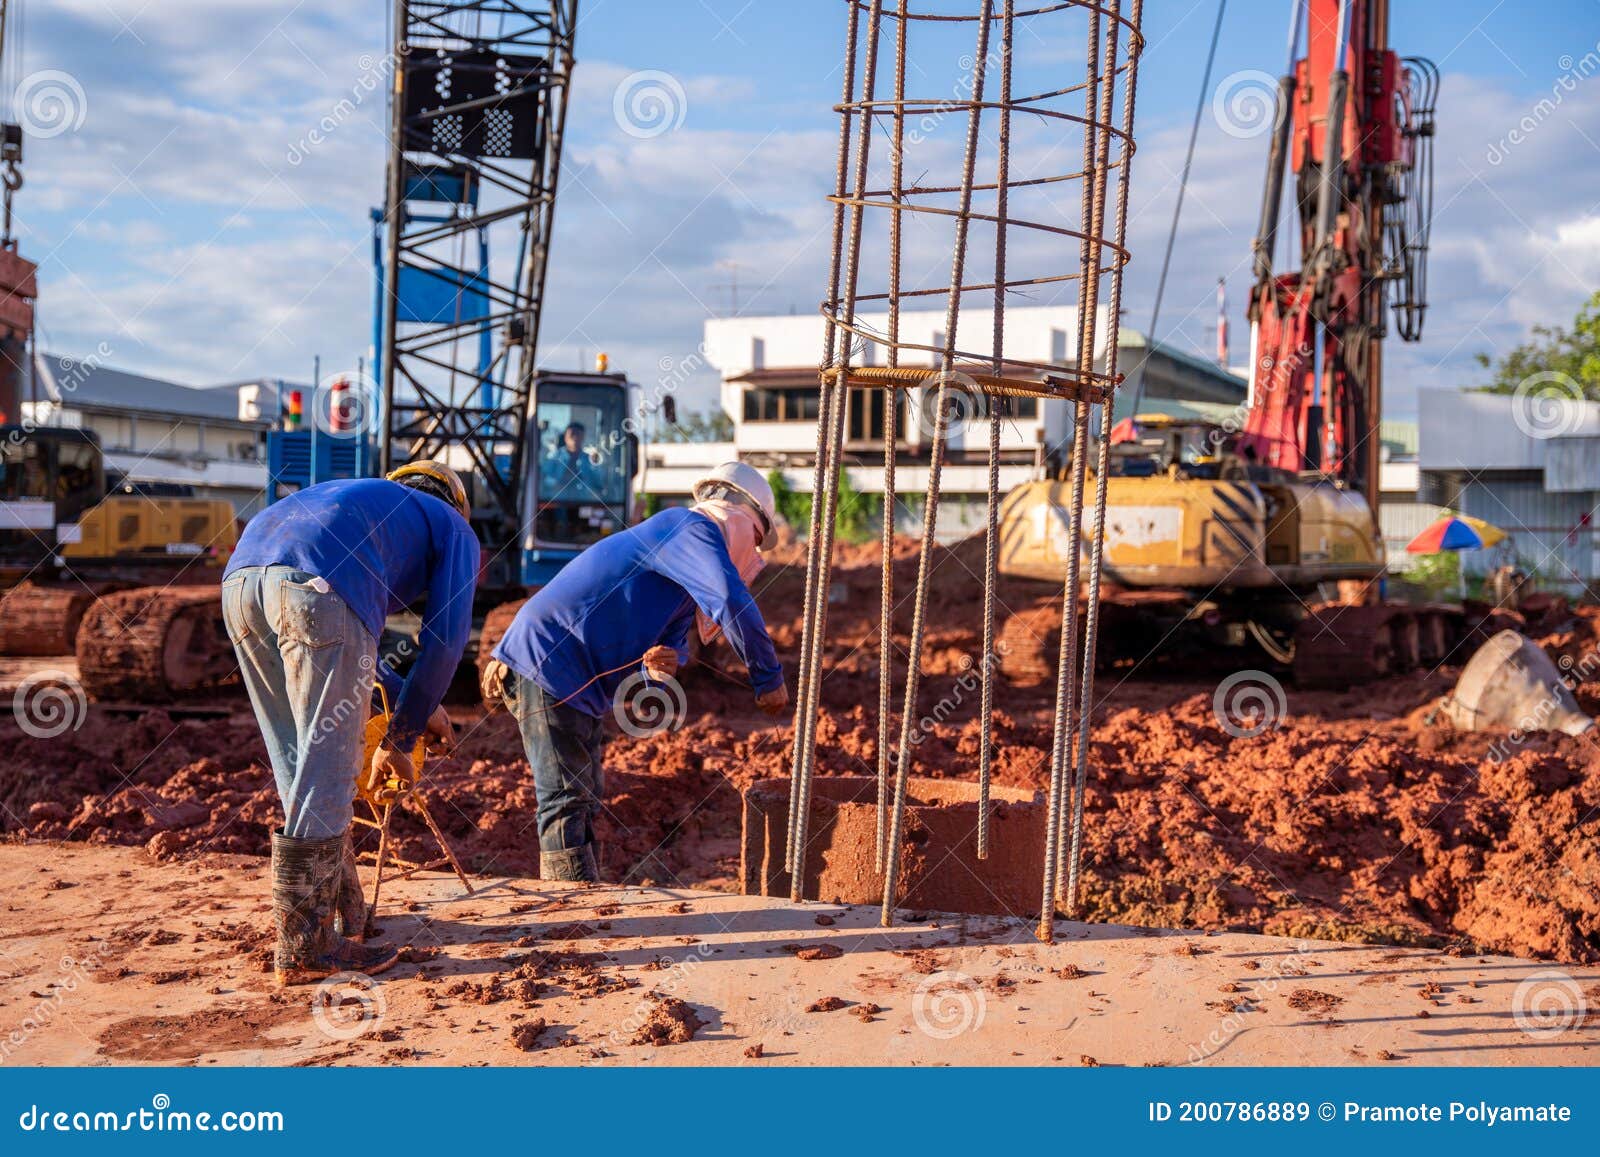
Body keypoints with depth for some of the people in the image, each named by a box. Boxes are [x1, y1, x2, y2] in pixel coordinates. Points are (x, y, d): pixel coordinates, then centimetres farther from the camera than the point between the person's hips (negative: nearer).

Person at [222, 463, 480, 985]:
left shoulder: (364, 497, 43)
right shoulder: (455, 530, 26)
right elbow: (443, 642, 15)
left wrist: (410, 702, 52)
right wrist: (400, 738, 24)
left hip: (241, 580, 7)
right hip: (319, 590, -7)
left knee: (302, 772, 18)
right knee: (326, 776, 0)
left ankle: (343, 916, 30)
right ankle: (305, 950, 6)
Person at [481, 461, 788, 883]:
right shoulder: (692, 528, -12)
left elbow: (676, 636, 11)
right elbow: (731, 600, -28)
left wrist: (666, 658, -13)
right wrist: (768, 678, -21)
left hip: (578, 684, 11)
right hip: (546, 663, -11)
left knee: (584, 795, 16)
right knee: (566, 798, -12)